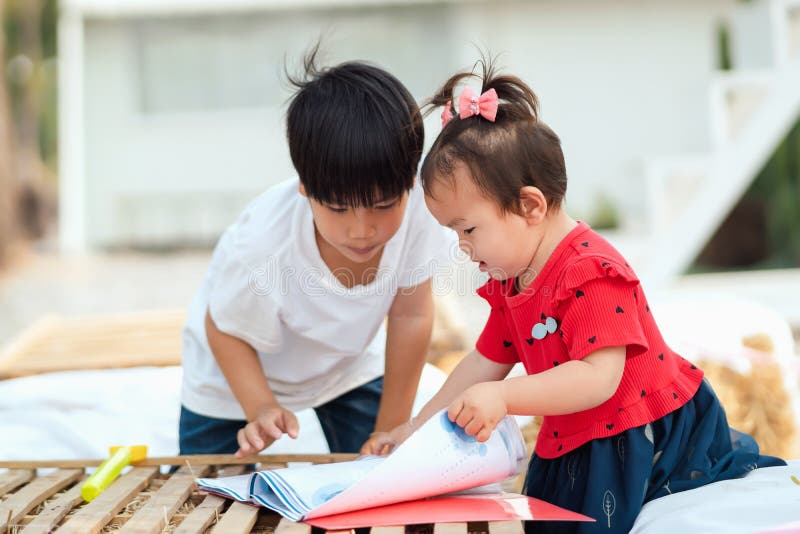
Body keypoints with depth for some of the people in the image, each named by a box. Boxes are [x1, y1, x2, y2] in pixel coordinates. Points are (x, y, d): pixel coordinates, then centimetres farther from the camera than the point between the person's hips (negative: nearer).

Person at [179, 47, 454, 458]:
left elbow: (410, 314, -18)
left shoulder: (415, 208, -33)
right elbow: (226, 331, -19)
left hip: (347, 360, 3)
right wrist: (261, 409, -34)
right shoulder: (261, 249, -41)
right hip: (237, 375, -2)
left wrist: (391, 431, -11)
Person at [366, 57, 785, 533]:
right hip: (574, 453, 9)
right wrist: (419, 427, 11)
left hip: (653, 447, -8)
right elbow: (487, 361, 15)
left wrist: (502, 397, -37)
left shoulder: (590, 272, -22)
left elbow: (599, 377, -30)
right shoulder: (509, 283, 8)